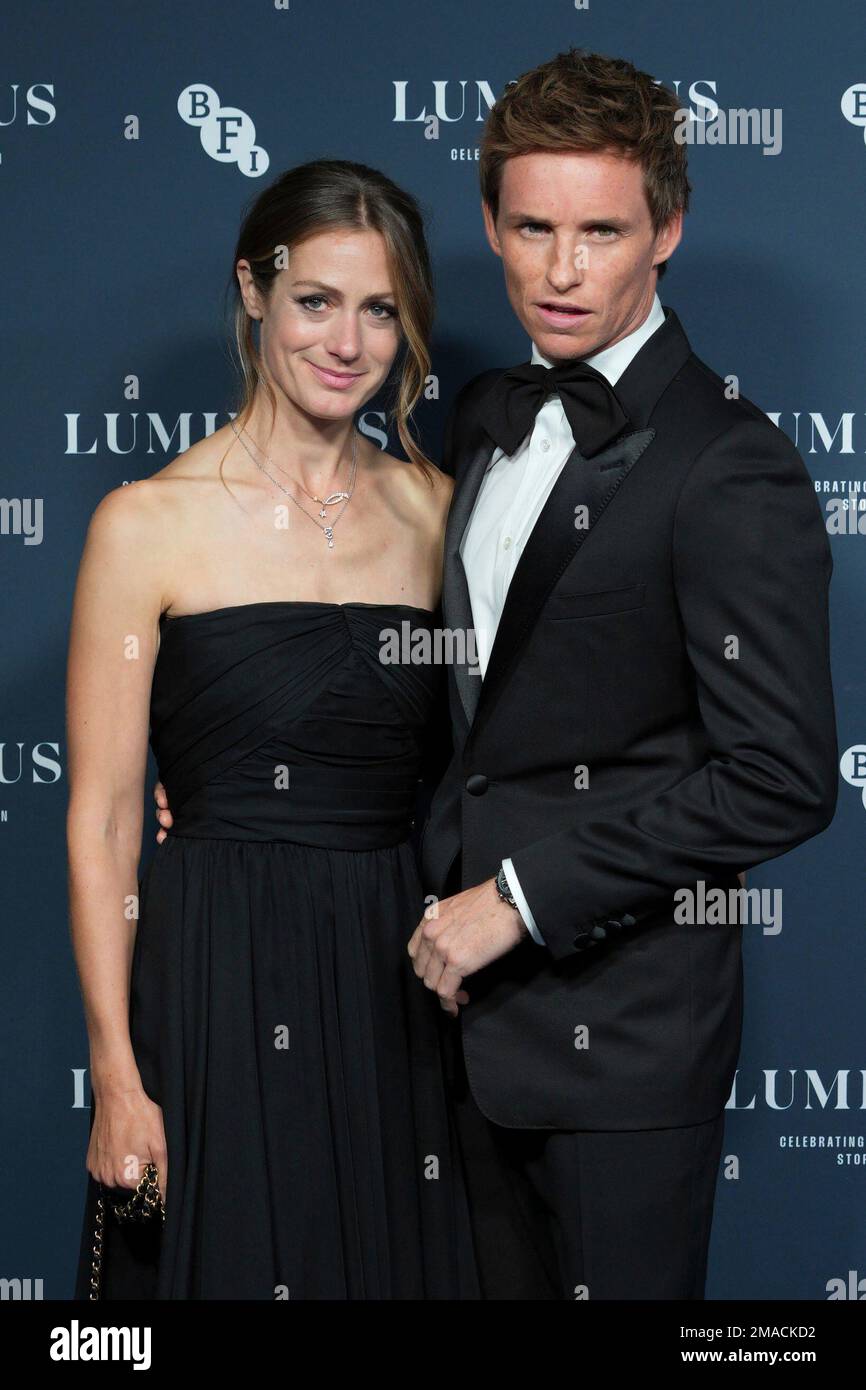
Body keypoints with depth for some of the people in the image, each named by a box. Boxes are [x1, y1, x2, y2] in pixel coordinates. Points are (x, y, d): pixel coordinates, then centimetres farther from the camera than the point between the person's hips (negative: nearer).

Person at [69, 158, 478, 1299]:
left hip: (399, 980, 4)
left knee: (396, 1261, 12)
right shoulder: (148, 523, -5)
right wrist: (116, 1079, -10)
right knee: (234, 1258, 5)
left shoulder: (434, 508, 6)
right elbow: (102, 820, -6)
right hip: (219, 979, -3)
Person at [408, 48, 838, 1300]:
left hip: (623, 1020, -7)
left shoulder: (733, 471, -17)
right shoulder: (488, 417, 9)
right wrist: (455, 890, 9)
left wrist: (527, 895, -18)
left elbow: (781, 779, -20)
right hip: (480, 986, 7)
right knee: (507, 1278, 18)